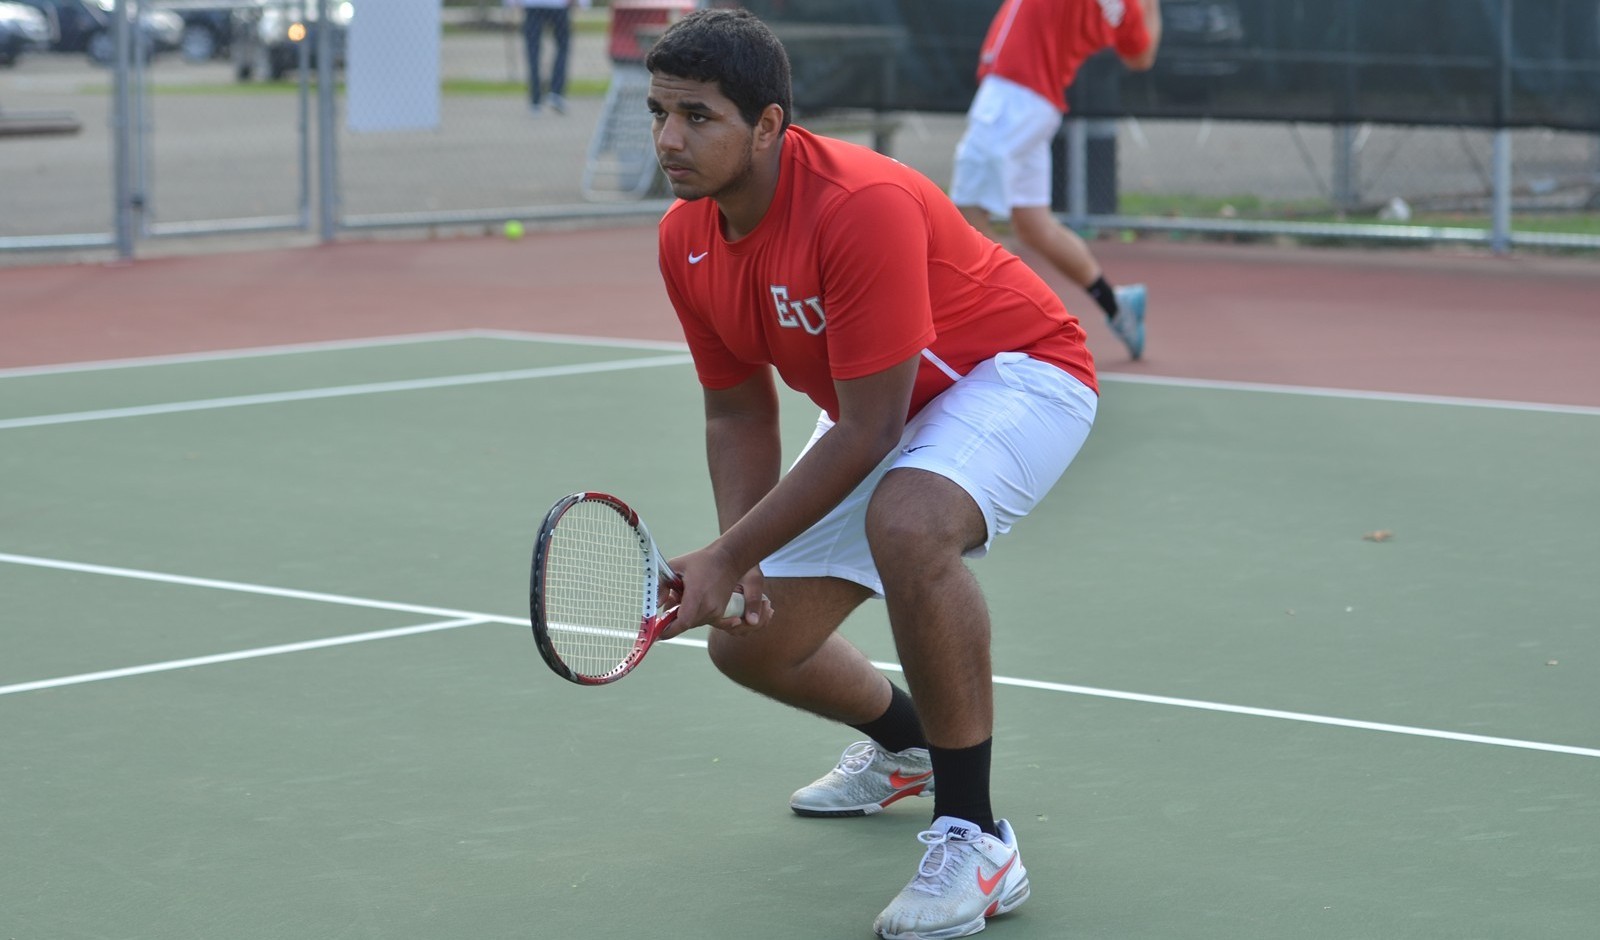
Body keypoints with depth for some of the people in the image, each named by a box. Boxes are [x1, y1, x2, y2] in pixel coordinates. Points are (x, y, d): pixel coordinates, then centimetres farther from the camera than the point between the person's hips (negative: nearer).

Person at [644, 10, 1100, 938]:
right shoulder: (686, 241, -9)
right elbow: (741, 414, 2)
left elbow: (869, 431, -32)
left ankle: (975, 838, -28)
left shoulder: (860, 206, -35)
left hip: (1017, 372, -9)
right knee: (750, 639, 7)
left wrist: (731, 555, -28)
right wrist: (735, 558, -15)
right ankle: (906, 744, 42)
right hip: (876, 414, 9)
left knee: (908, 524, -41)